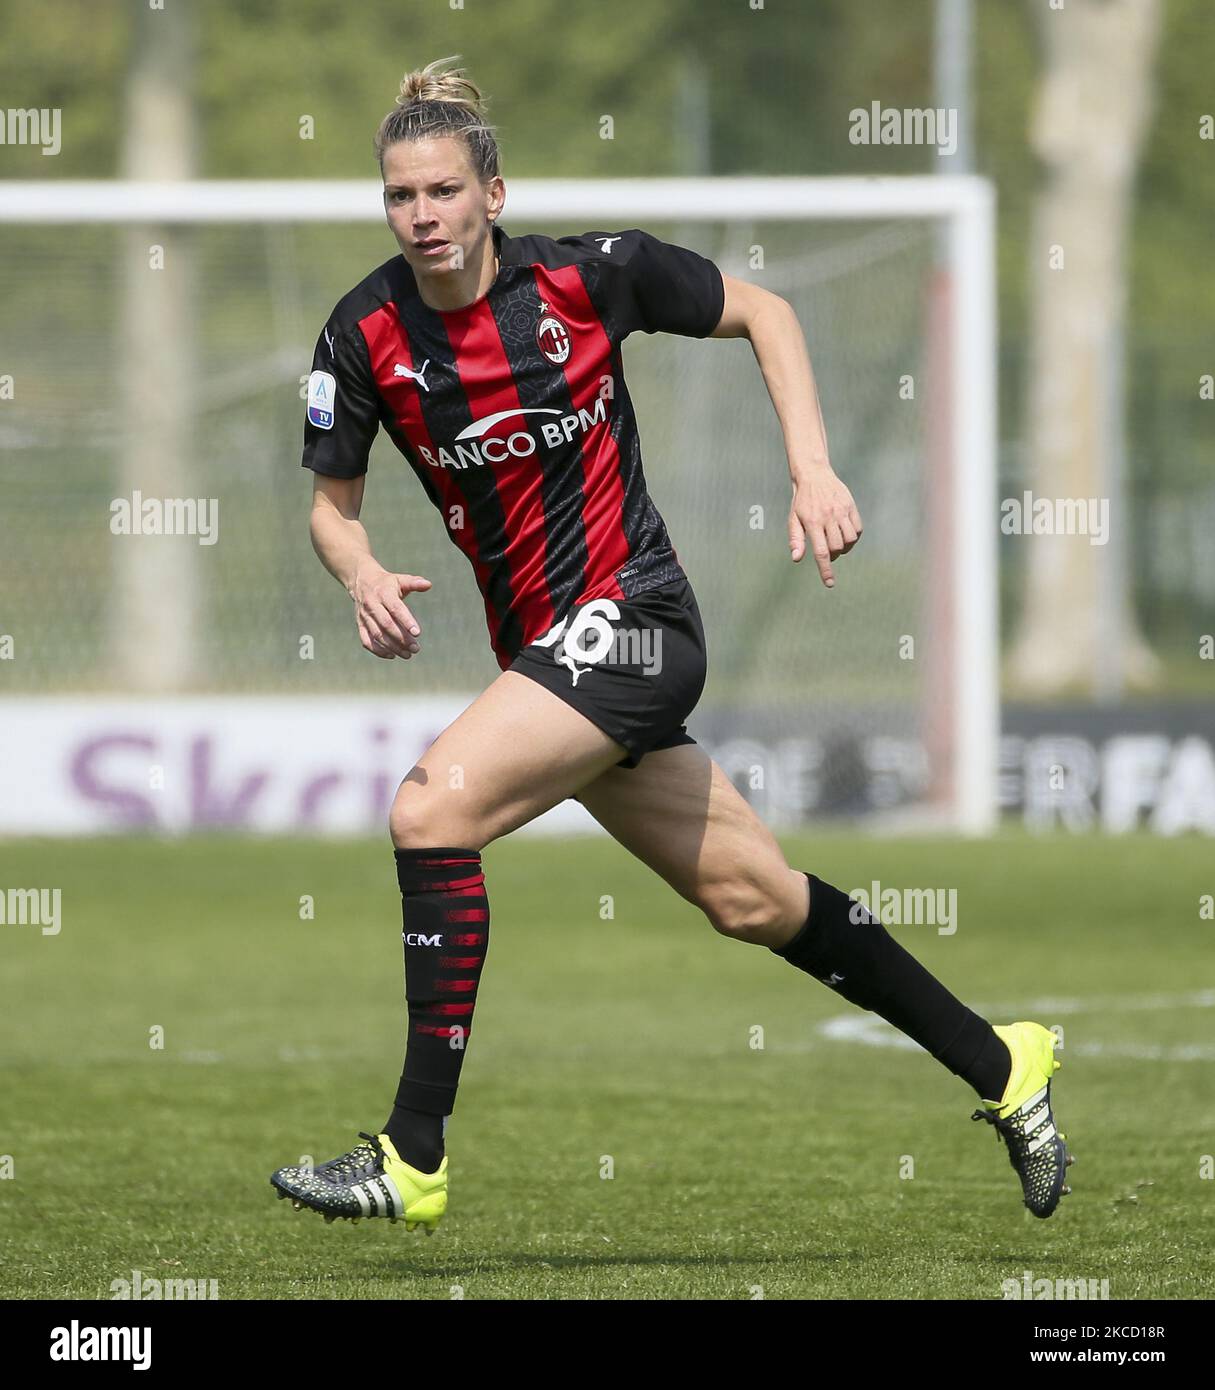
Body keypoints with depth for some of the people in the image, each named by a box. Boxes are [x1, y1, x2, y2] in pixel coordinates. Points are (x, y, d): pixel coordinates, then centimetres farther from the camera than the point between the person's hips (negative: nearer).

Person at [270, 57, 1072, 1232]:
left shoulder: (590, 273, -12)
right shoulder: (364, 335, -3)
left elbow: (762, 313, 3)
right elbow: (331, 503, 8)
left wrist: (812, 472, -6)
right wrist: (362, 575, -14)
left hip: (627, 618, -6)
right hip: (543, 650, 6)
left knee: (432, 810, -24)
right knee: (753, 899, 13)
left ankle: (414, 1157, -22)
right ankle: (1001, 1068, 30)